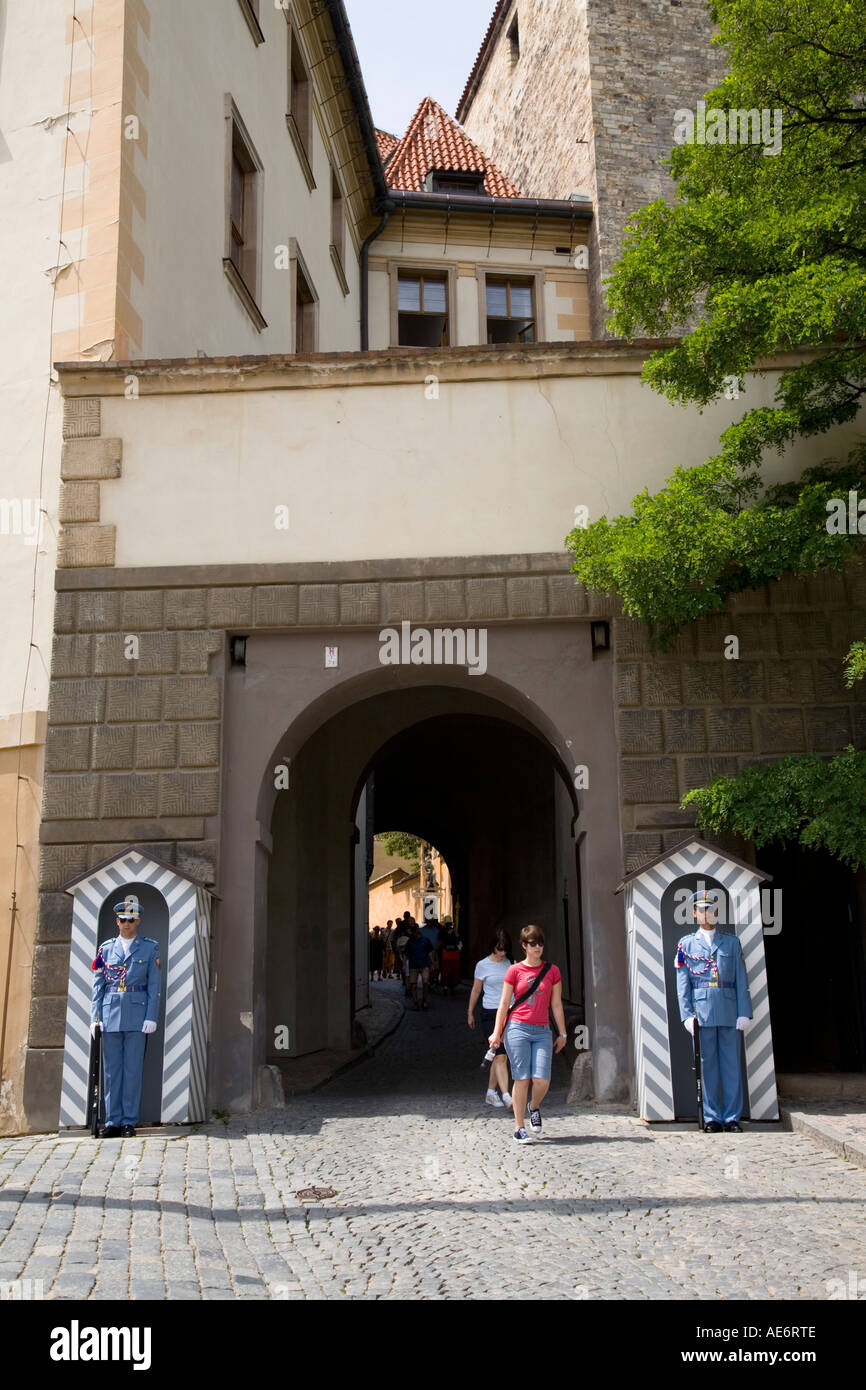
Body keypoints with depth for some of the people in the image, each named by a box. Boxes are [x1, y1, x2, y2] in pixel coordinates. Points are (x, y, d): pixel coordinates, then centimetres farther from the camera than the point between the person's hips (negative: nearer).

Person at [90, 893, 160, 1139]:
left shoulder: (150, 947, 4)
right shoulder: (106, 948, 10)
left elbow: (154, 985, 1)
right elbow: (97, 985, 9)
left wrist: (151, 1017, -6)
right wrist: (95, 1017, 2)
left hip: (137, 1014, -2)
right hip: (110, 1013, 2)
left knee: (133, 1069, 0)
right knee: (111, 1069, 5)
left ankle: (129, 1121, 8)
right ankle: (113, 1121, 12)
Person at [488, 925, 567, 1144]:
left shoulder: (552, 971, 8)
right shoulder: (514, 971, 2)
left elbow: (556, 1005, 12)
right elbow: (504, 1003, 5)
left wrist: (562, 1034, 12)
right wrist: (496, 1032, 0)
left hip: (542, 1031, 2)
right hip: (517, 1028, -2)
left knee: (542, 1080, -7)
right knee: (521, 1079, -3)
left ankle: (534, 1108, 26)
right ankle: (519, 1129, 9)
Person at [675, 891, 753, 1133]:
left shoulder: (732, 942, 11)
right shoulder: (686, 944, 8)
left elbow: (741, 980, 7)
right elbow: (682, 984, 5)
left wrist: (744, 1013, -1)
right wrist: (687, 1015, -5)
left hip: (729, 1011, 1)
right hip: (702, 1011, -1)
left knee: (731, 1065, 2)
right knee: (707, 1066, 2)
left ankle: (732, 1118, 10)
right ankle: (712, 1118, 9)